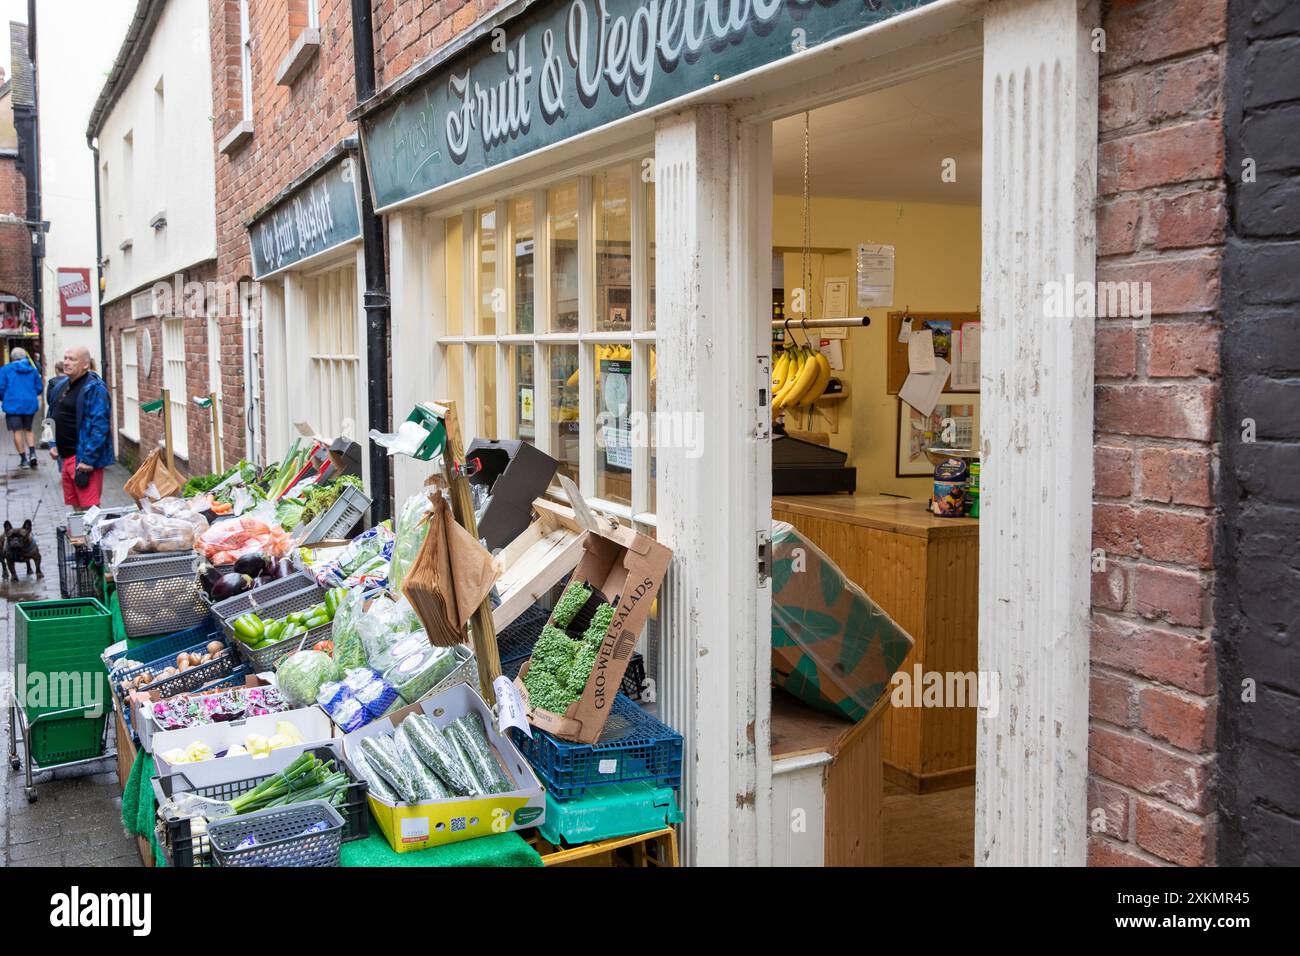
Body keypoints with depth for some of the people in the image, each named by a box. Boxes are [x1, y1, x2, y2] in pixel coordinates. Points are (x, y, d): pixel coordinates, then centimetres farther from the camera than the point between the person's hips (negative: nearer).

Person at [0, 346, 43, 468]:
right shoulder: (33, 370, 5)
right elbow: (38, 388, 8)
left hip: (13, 404, -3)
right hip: (30, 404, 3)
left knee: (17, 431, 2)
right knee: (28, 430, 17)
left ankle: (23, 458, 0)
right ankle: (32, 452, -2)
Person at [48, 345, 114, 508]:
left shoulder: (94, 388, -14)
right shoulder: (62, 387, 16)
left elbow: (99, 426, -20)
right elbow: (54, 420, 28)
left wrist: (88, 459, -23)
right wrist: (54, 445, 16)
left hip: (83, 458, -9)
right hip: (66, 457, 9)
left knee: (89, 508, -10)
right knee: (76, 508, 15)